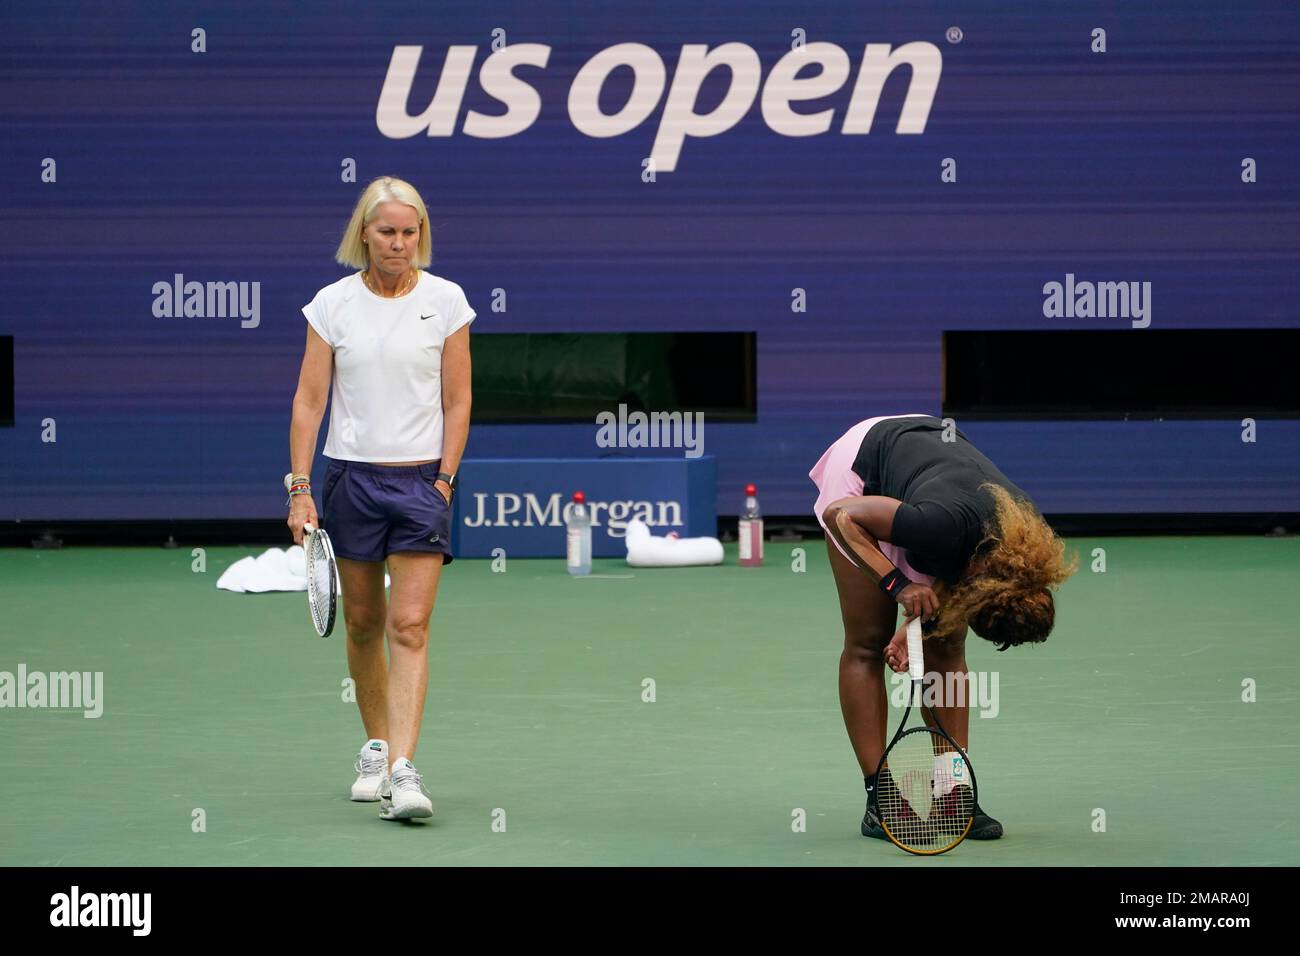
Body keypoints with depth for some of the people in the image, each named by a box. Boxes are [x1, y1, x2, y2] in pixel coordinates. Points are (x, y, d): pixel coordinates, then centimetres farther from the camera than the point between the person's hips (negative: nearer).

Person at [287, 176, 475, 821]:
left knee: (410, 627, -10)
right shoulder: (333, 303, 1)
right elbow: (309, 399, 1)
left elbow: (457, 400, 4)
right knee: (362, 621, 10)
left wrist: (444, 478, -3)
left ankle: (403, 770, -16)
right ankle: (376, 745, 28)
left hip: (422, 477, -1)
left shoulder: (445, 299, 0)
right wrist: (300, 487, -5)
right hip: (351, 475, 1)